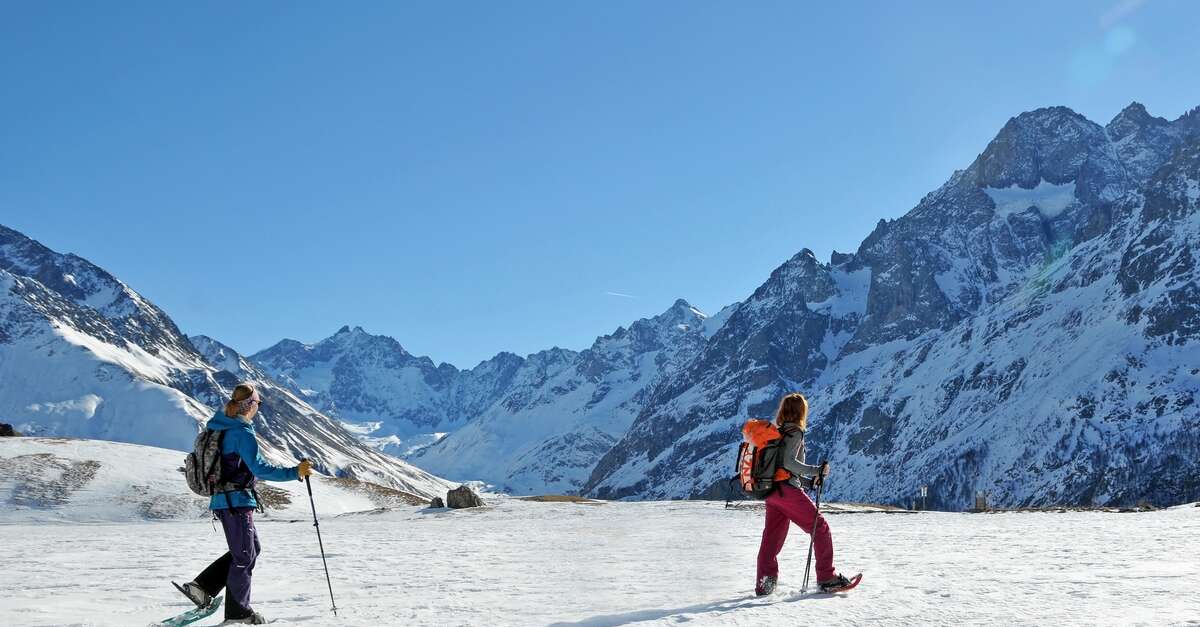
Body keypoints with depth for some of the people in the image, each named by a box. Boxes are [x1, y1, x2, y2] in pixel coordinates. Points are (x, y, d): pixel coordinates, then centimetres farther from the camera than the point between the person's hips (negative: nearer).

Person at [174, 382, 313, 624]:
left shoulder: (218, 427, 9)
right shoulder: (242, 433, -18)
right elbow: (260, 468, -24)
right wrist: (294, 473, -22)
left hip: (222, 500, 9)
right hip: (237, 502, -9)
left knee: (251, 548, 17)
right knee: (244, 556, 4)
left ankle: (203, 586, 13)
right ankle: (238, 611, 14)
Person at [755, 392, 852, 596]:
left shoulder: (776, 433, 17)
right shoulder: (795, 432, -8)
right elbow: (788, 462, -21)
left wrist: (808, 481, 24)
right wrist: (816, 471, -15)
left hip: (771, 491, 8)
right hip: (788, 490, -8)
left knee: (771, 538, 9)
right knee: (820, 528, 3)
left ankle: (763, 585, 7)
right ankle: (827, 578, 3)